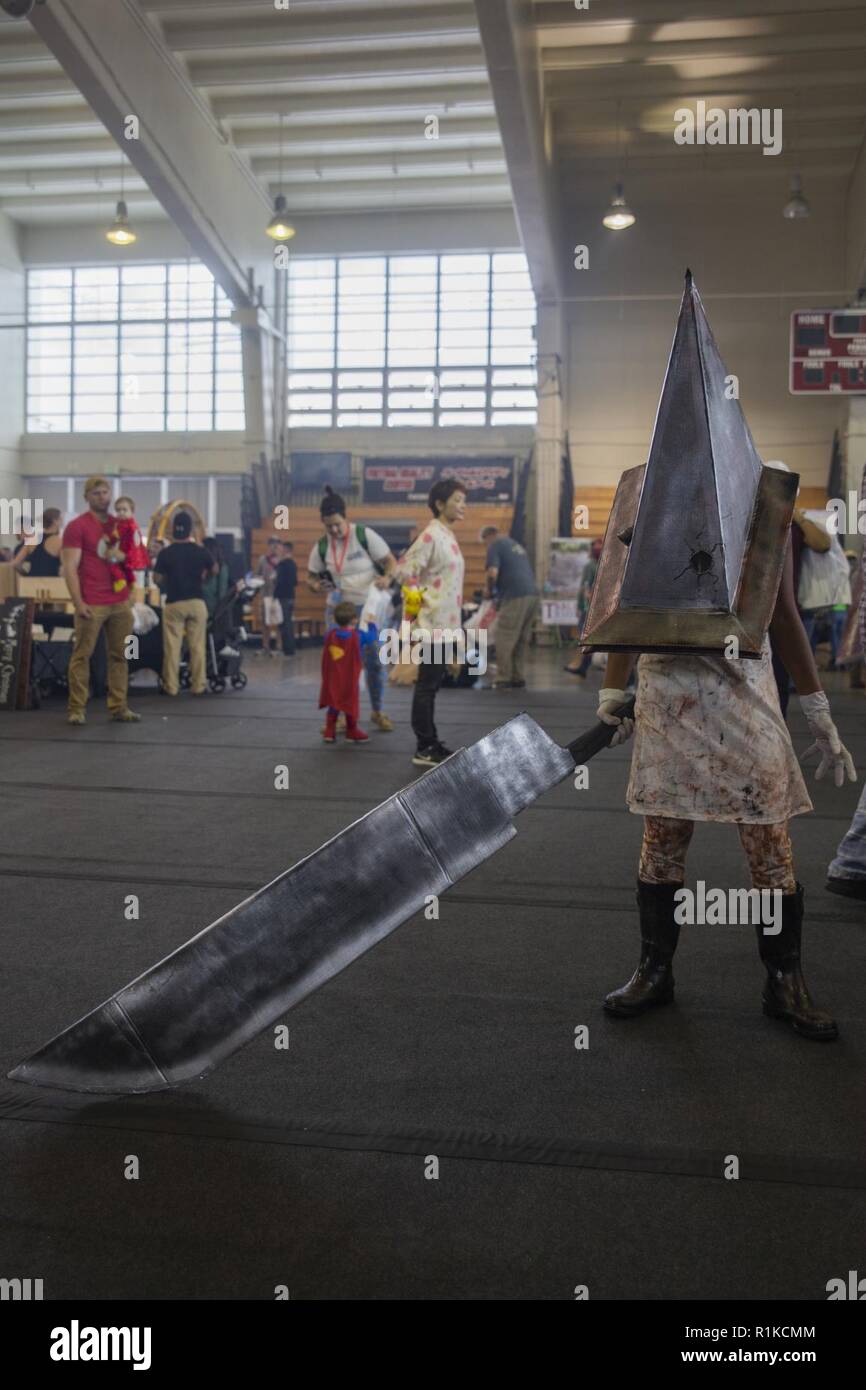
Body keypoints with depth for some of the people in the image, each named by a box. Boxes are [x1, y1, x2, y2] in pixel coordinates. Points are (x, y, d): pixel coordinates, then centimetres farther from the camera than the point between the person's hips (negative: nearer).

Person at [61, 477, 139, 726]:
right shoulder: (76, 526, -3)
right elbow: (69, 568, -8)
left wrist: (130, 594, 8)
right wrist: (78, 602, -15)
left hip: (120, 602, 5)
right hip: (91, 604, -5)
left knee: (120, 656, 6)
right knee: (82, 656, 0)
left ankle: (119, 708, 11)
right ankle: (76, 709, 5)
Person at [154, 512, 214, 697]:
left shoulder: (165, 553, -7)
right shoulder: (200, 551, -1)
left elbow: (157, 579, -2)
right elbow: (213, 570, 16)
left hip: (174, 603, -1)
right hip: (196, 602, 1)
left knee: (172, 646, 3)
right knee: (197, 645, 5)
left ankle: (171, 686, 6)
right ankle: (198, 685, 7)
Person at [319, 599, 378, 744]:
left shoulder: (330, 634, -6)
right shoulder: (358, 636, -14)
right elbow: (373, 639, 0)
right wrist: (371, 624, 13)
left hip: (333, 678, 3)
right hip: (350, 678, -3)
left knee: (333, 703, 12)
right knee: (351, 703, 8)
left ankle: (329, 732, 12)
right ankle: (352, 732, 19)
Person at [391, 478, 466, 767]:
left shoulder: (448, 535, 14)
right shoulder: (431, 535, -16)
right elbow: (403, 570, -20)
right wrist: (421, 598, -15)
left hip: (444, 624, 9)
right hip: (432, 623, -9)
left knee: (432, 684, 14)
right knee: (427, 686, -3)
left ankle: (430, 743, 23)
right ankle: (424, 750, 3)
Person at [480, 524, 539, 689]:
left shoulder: (495, 546, 1)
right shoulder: (515, 544, 26)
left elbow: (493, 572, -14)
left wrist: (489, 589, 4)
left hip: (515, 596, -8)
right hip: (532, 594, 8)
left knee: (505, 640, -2)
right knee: (521, 640, 13)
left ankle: (503, 679, -1)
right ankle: (517, 678, 16)